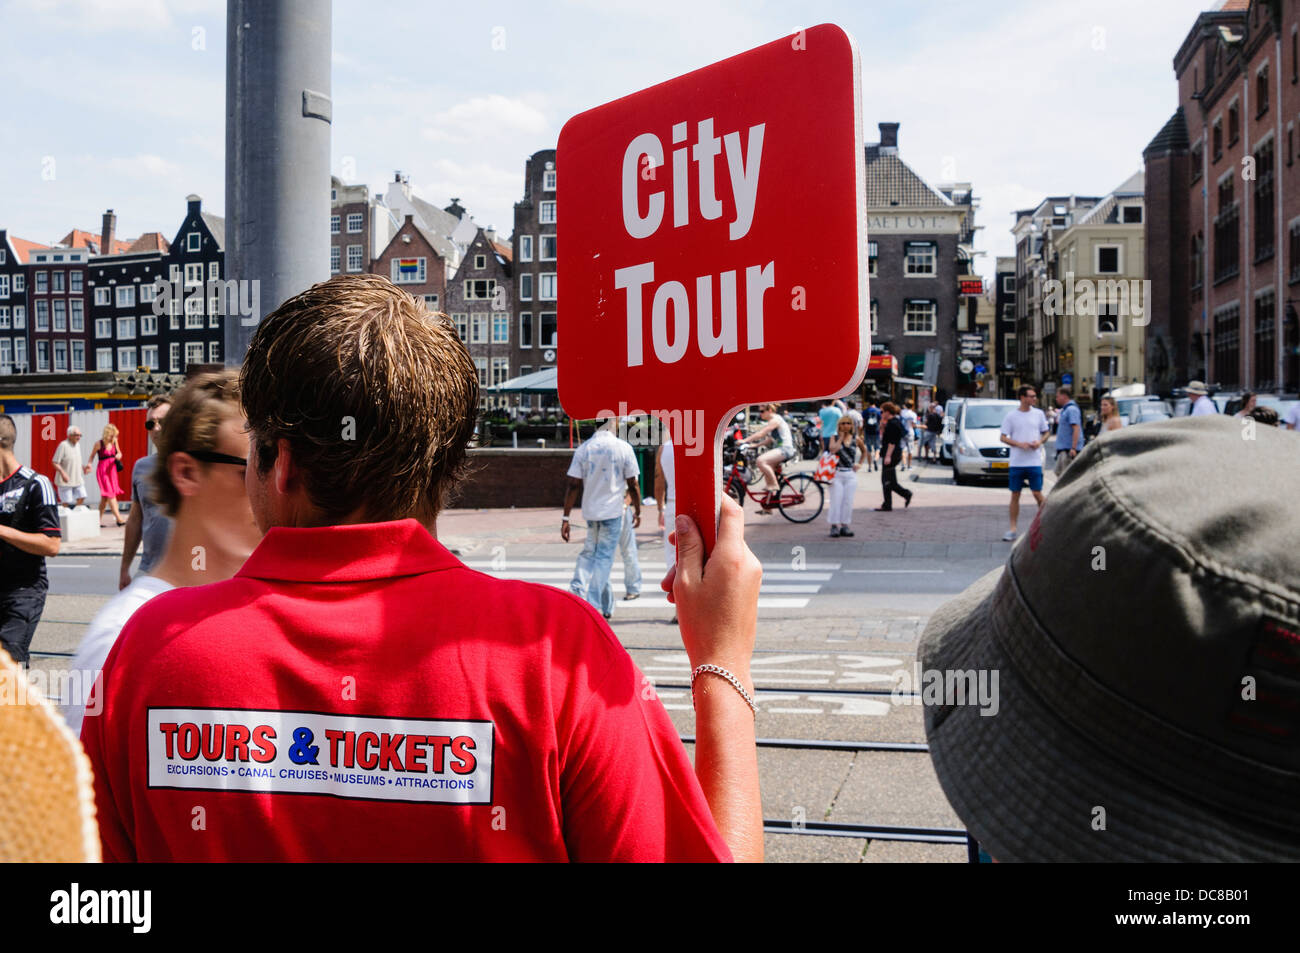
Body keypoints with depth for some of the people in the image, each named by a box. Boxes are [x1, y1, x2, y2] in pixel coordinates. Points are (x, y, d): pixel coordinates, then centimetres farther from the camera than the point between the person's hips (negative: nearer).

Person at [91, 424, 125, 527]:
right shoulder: (99, 443, -10)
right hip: (102, 470, -6)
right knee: (110, 495, -9)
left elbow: (119, 453, 17)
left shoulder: (114, 441, 5)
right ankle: (119, 519, -11)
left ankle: (99, 519, 17)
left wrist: (119, 456, -5)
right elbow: (92, 456, -3)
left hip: (112, 469, 6)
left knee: (105, 497, 10)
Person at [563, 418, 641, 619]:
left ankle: (577, 587, 2)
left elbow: (573, 486, -4)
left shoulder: (583, 449, -1)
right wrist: (637, 511, 10)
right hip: (613, 512, -3)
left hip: (590, 511, 3)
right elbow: (633, 485, -3)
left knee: (589, 553, 20)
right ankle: (593, 606, -1)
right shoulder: (624, 448, -7)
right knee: (604, 557, 2)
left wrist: (566, 518, -1)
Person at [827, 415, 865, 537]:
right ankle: (834, 526, -1)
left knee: (848, 501, 1)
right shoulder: (835, 438, 3)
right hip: (837, 473, -2)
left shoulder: (856, 439, 8)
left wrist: (860, 463, 14)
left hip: (851, 474, 2)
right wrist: (841, 438, -7)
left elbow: (864, 451, 26)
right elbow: (833, 450, -17)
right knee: (836, 500, -5)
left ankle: (845, 526, 7)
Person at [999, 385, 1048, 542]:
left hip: (1035, 462, 0)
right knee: (1015, 495, 4)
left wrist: (1040, 442, -7)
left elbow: (1045, 433, 14)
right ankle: (1012, 529, 10)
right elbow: (1003, 437, 1)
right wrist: (1019, 444, -14)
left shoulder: (1038, 414, 5)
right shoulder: (1011, 416, -1)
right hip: (1016, 462, 0)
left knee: (1037, 493, -2)